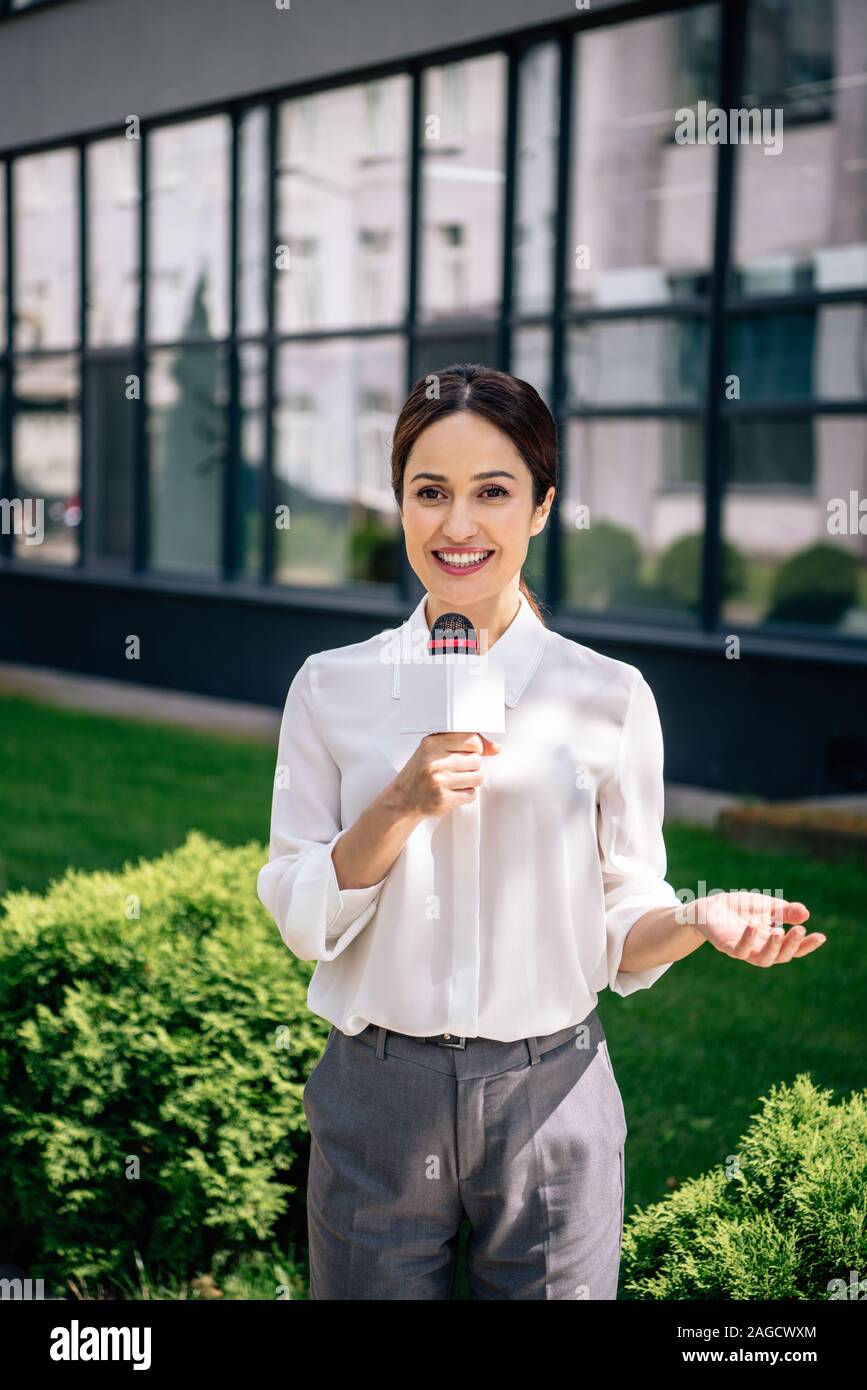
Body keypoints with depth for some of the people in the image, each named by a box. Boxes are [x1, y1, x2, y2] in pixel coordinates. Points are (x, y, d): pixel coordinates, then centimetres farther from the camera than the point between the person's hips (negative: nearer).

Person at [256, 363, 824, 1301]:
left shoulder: (608, 698, -2)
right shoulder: (330, 689, -1)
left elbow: (621, 932, 2)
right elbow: (300, 919, -3)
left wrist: (699, 921, -19)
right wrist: (403, 805, -18)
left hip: (548, 1100, 0)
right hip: (375, 1106, 1)